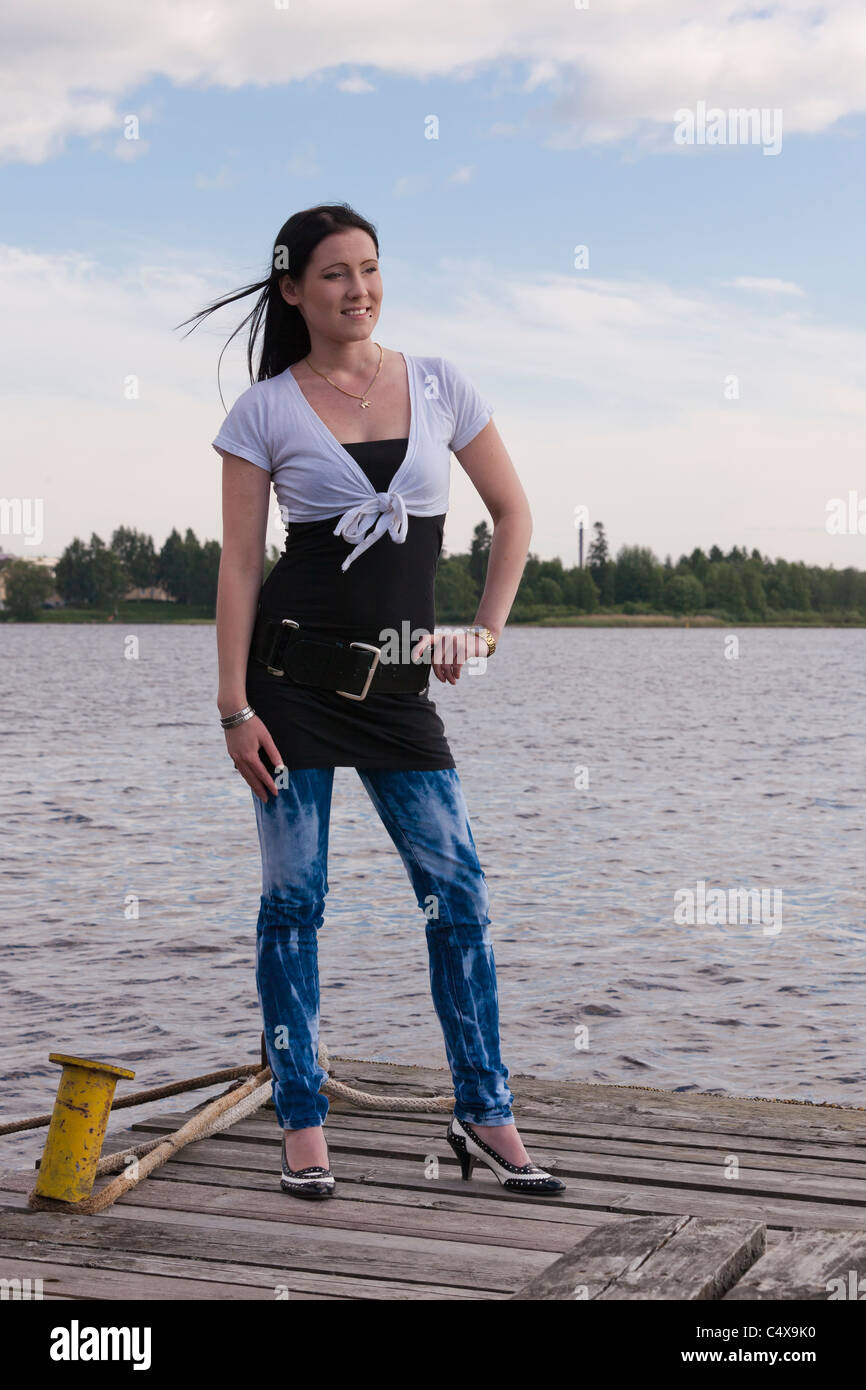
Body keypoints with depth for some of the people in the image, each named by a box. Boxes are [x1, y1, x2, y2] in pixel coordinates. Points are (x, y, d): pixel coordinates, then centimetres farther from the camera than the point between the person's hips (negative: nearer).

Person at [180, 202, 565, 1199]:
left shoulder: (440, 386, 6)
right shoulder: (264, 409, 0)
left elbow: (512, 514, 14)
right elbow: (238, 564, -2)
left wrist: (487, 630, 5)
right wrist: (234, 706, -8)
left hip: (399, 680, 2)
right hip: (294, 669, -2)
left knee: (457, 891, -1)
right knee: (294, 897, 0)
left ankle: (484, 1115, 11)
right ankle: (301, 1124, 11)